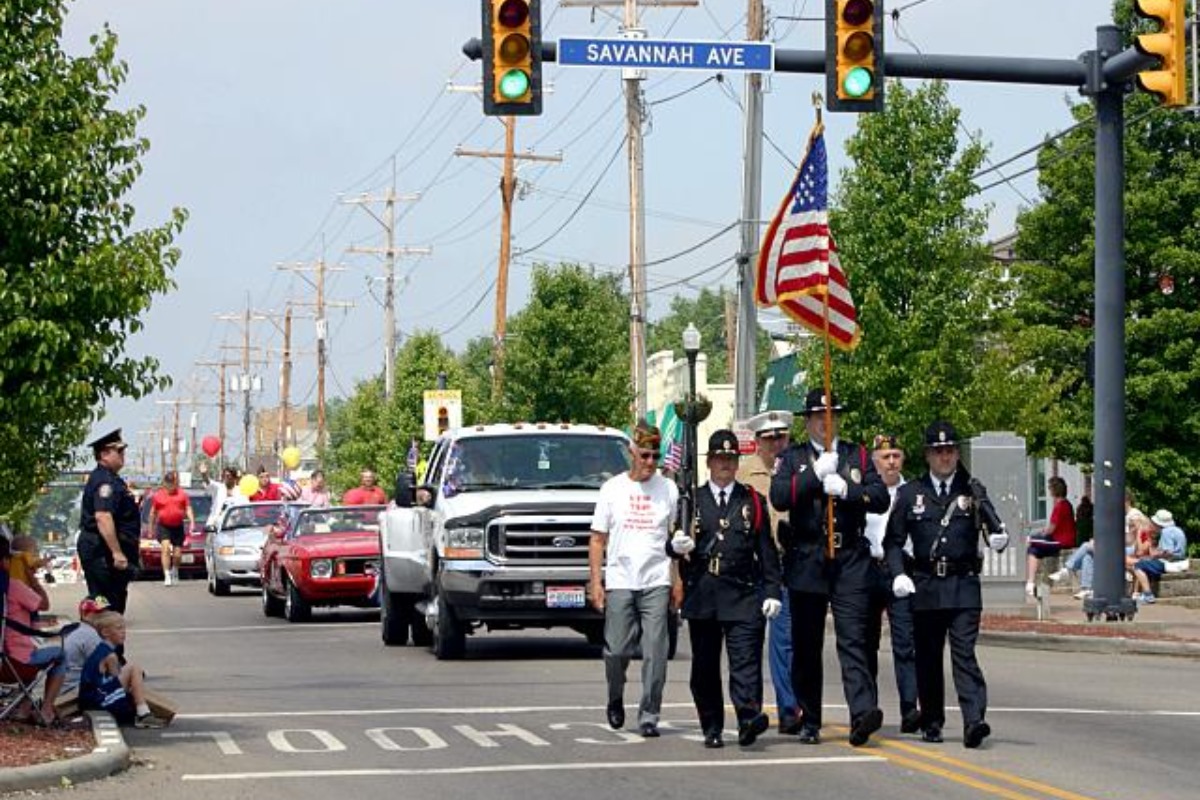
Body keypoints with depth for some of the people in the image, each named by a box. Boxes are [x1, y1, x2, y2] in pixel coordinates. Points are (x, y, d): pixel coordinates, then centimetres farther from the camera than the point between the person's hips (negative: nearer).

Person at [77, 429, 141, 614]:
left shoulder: (109, 478, 18)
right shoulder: (105, 481, -16)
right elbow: (102, 517, -27)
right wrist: (117, 553, -29)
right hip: (102, 550, -11)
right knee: (107, 604, -10)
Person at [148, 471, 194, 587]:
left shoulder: (182, 494, 5)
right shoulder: (157, 495, 3)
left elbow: (188, 509, 4)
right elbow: (153, 513, 11)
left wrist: (192, 522, -10)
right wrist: (151, 528, 14)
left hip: (178, 527, 2)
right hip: (163, 526, -2)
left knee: (177, 554, 5)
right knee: (165, 549, -18)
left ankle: (175, 571, 35)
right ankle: (167, 576, -17)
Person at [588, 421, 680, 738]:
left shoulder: (668, 489, 7)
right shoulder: (612, 489, 6)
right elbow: (597, 539, 7)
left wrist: (678, 580, 2)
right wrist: (595, 581, -1)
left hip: (656, 583, 0)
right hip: (619, 583, 0)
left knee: (655, 652, -6)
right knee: (616, 651, 0)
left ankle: (649, 717, 1)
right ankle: (615, 699, 28)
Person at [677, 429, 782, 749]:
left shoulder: (753, 501, 10)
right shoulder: (692, 500, 11)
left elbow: (767, 551, 8)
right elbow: (677, 544, 10)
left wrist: (772, 592, 0)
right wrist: (677, 546, -15)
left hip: (743, 594, -1)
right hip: (701, 596, 1)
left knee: (746, 658, -14)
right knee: (705, 665, 5)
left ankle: (749, 717, -25)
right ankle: (712, 728, 12)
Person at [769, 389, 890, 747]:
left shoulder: (858, 456, 12)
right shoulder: (792, 458, 9)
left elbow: (881, 499, 1)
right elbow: (779, 497, -7)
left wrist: (846, 489, -13)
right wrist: (815, 474, -13)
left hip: (851, 561, 0)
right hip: (806, 561, 0)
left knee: (852, 637, -12)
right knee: (806, 646, 5)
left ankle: (863, 713, -23)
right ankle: (809, 722, 13)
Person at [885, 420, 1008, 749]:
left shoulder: (973, 491, 7)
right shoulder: (910, 493, 8)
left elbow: (993, 523, -6)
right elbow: (893, 540, 8)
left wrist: (998, 536, -29)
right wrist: (898, 574, -8)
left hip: (963, 586, -2)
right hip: (925, 586, 2)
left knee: (964, 653, -12)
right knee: (927, 657, 8)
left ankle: (974, 721, -20)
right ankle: (931, 723, 20)